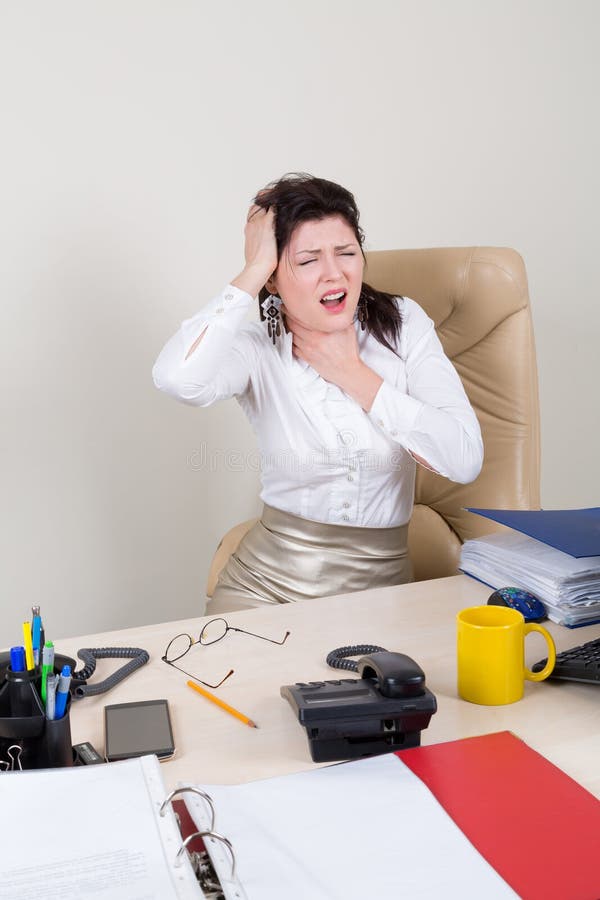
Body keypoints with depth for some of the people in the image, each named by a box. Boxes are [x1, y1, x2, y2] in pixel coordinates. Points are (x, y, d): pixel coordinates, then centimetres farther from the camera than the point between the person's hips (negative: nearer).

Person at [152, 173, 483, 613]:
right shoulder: (258, 350, -6)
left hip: (377, 581, 1)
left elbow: (466, 459, -14)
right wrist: (253, 270, -19)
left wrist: (353, 374, -12)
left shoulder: (403, 324, -4)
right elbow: (178, 377, -30)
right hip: (265, 579, 0)